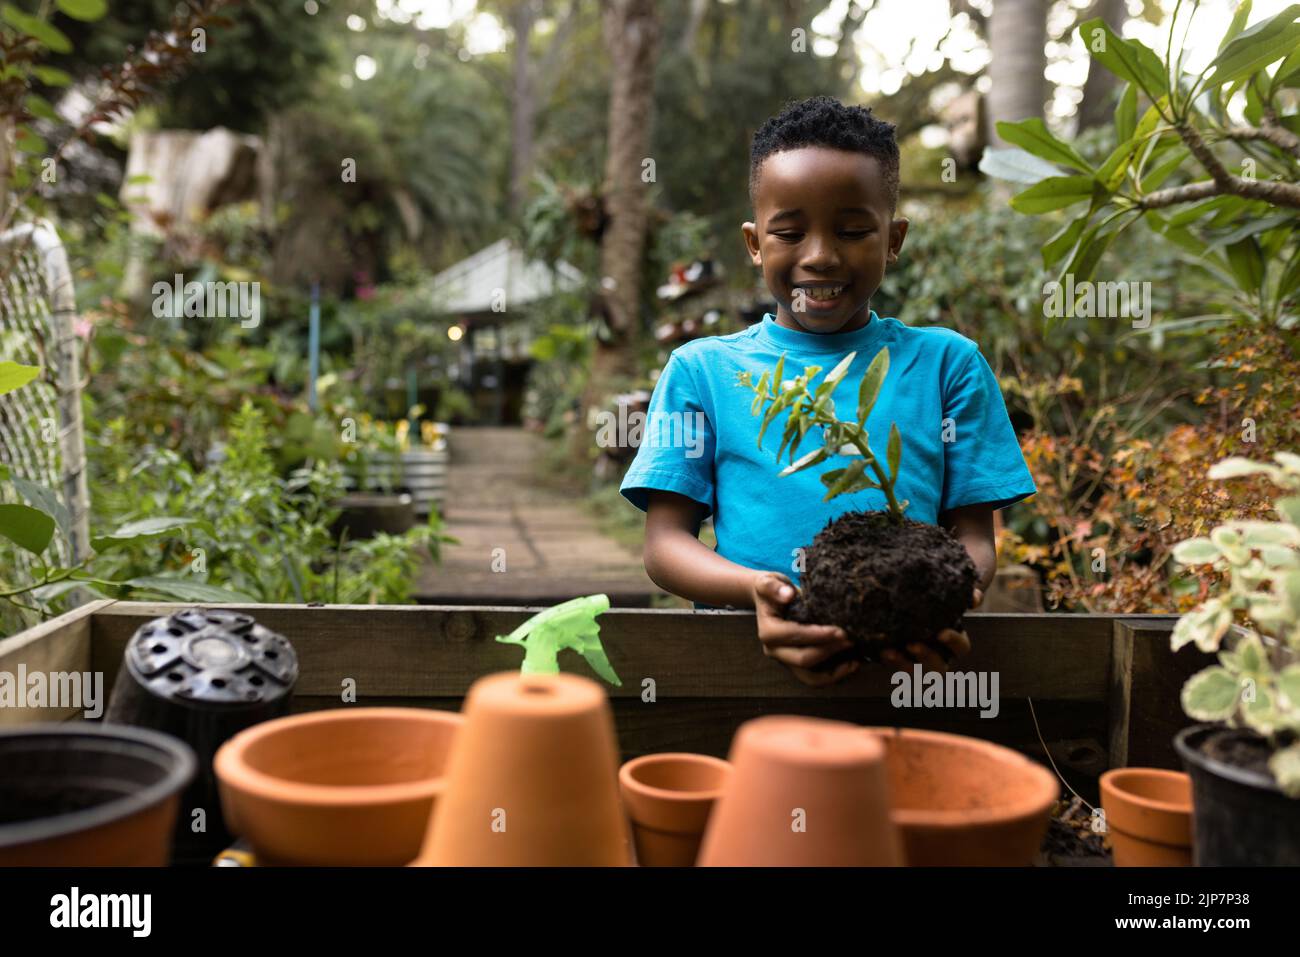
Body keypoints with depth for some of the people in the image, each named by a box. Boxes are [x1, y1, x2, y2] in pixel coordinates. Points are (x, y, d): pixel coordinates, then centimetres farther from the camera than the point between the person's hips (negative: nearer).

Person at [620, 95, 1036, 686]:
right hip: (744, 644, 0)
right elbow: (665, 541, 6)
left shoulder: (946, 363, 13)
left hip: (907, 660, 1)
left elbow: (973, 537, 10)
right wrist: (753, 588, -15)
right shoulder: (701, 368, 11)